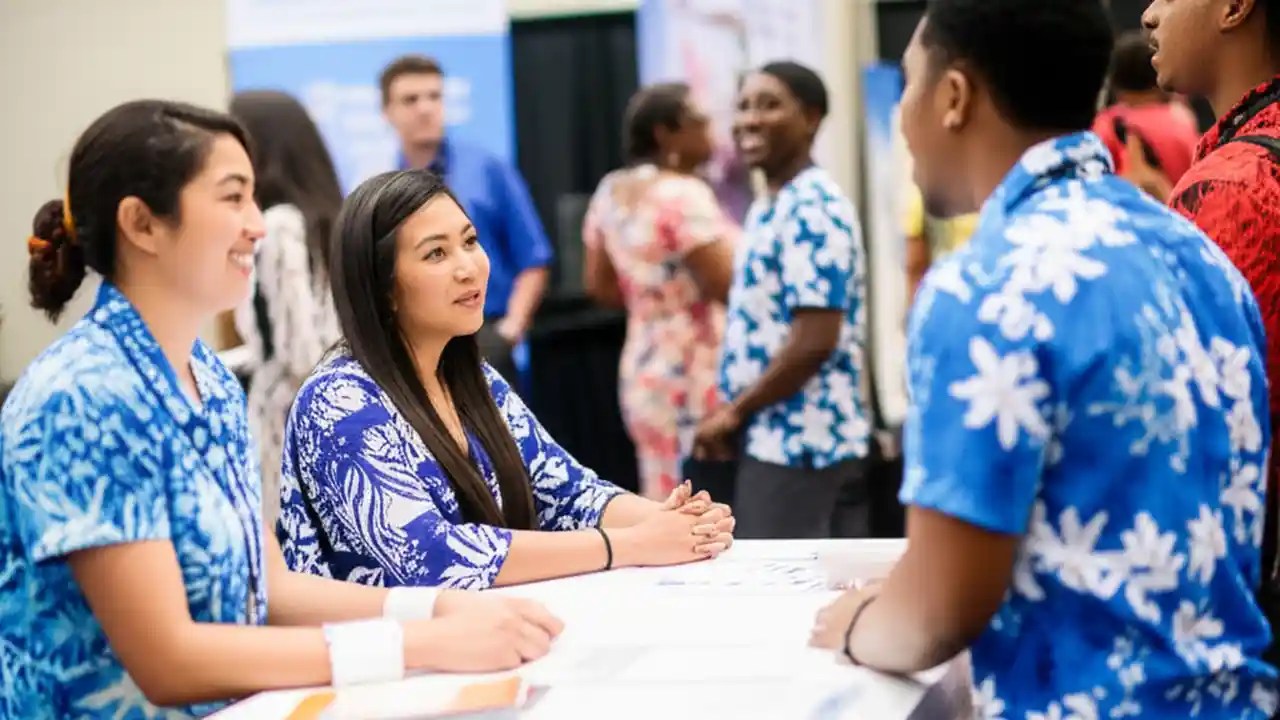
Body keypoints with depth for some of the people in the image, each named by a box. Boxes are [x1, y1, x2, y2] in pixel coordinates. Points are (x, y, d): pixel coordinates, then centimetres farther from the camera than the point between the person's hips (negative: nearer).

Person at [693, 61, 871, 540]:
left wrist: (734, 412, -13)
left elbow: (816, 340, -22)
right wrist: (737, 414, 13)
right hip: (776, 439, 10)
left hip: (801, 443, -10)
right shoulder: (769, 210, 15)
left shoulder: (812, 209, -16)